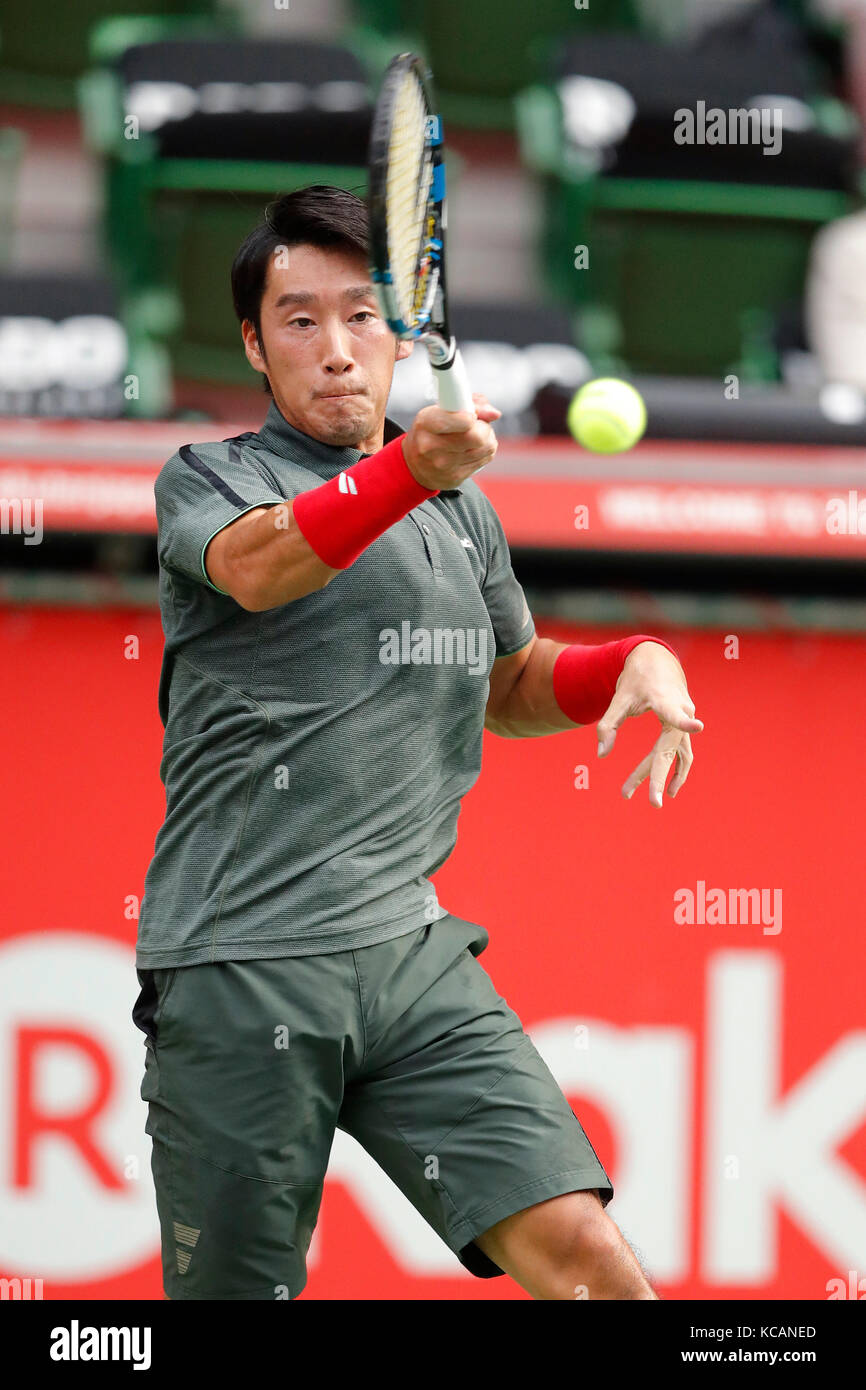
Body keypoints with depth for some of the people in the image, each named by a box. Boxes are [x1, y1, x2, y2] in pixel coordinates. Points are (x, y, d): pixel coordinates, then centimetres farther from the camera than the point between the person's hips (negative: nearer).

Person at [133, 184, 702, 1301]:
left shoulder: (461, 511, 18)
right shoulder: (205, 479, 2)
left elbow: (511, 686, 35)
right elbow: (257, 564, -23)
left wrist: (637, 662, 12)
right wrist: (406, 470, -42)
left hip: (414, 954, 4)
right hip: (240, 968, -4)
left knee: (582, 1255, -14)